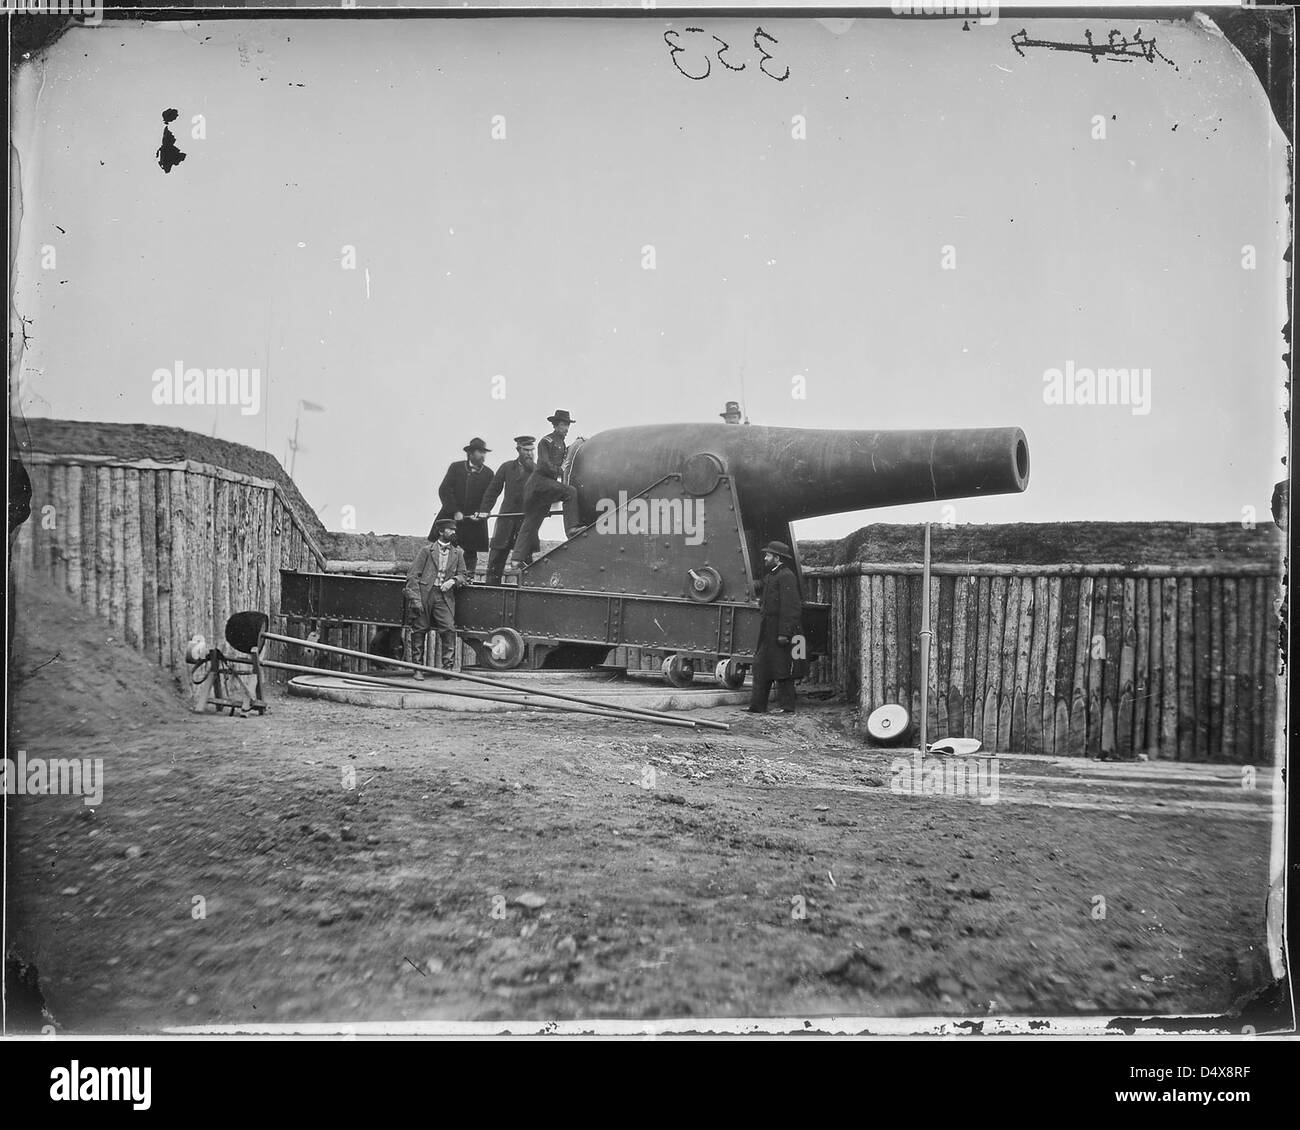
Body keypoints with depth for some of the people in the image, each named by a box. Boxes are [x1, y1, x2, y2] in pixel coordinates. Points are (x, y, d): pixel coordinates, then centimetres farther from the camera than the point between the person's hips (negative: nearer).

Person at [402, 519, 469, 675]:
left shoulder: (457, 553, 14)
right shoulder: (426, 550, 4)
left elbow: (463, 575, 17)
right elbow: (413, 574, -1)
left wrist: (453, 581, -7)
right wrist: (415, 599, -10)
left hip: (445, 596, 2)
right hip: (424, 593, -2)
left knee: (449, 628, -13)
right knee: (419, 630, 0)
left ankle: (448, 666, -7)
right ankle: (418, 668, 9)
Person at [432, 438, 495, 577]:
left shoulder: (488, 473, 6)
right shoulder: (456, 467, 3)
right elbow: (444, 490, -3)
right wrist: (455, 511, -12)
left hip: (474, 520, 1)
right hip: (450, 517, -1)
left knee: (470, 554, 2)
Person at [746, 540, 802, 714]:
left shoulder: (786, 577, -13)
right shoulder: (771, 576, 18)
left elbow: (790, 608, -19)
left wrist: (784, 633, -23)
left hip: (779, 632, -10)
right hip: (767, 631, 10)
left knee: (781, 670, -3)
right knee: (761, 667, 11)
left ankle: (787, 707, 5)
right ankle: (758, 706, 16)